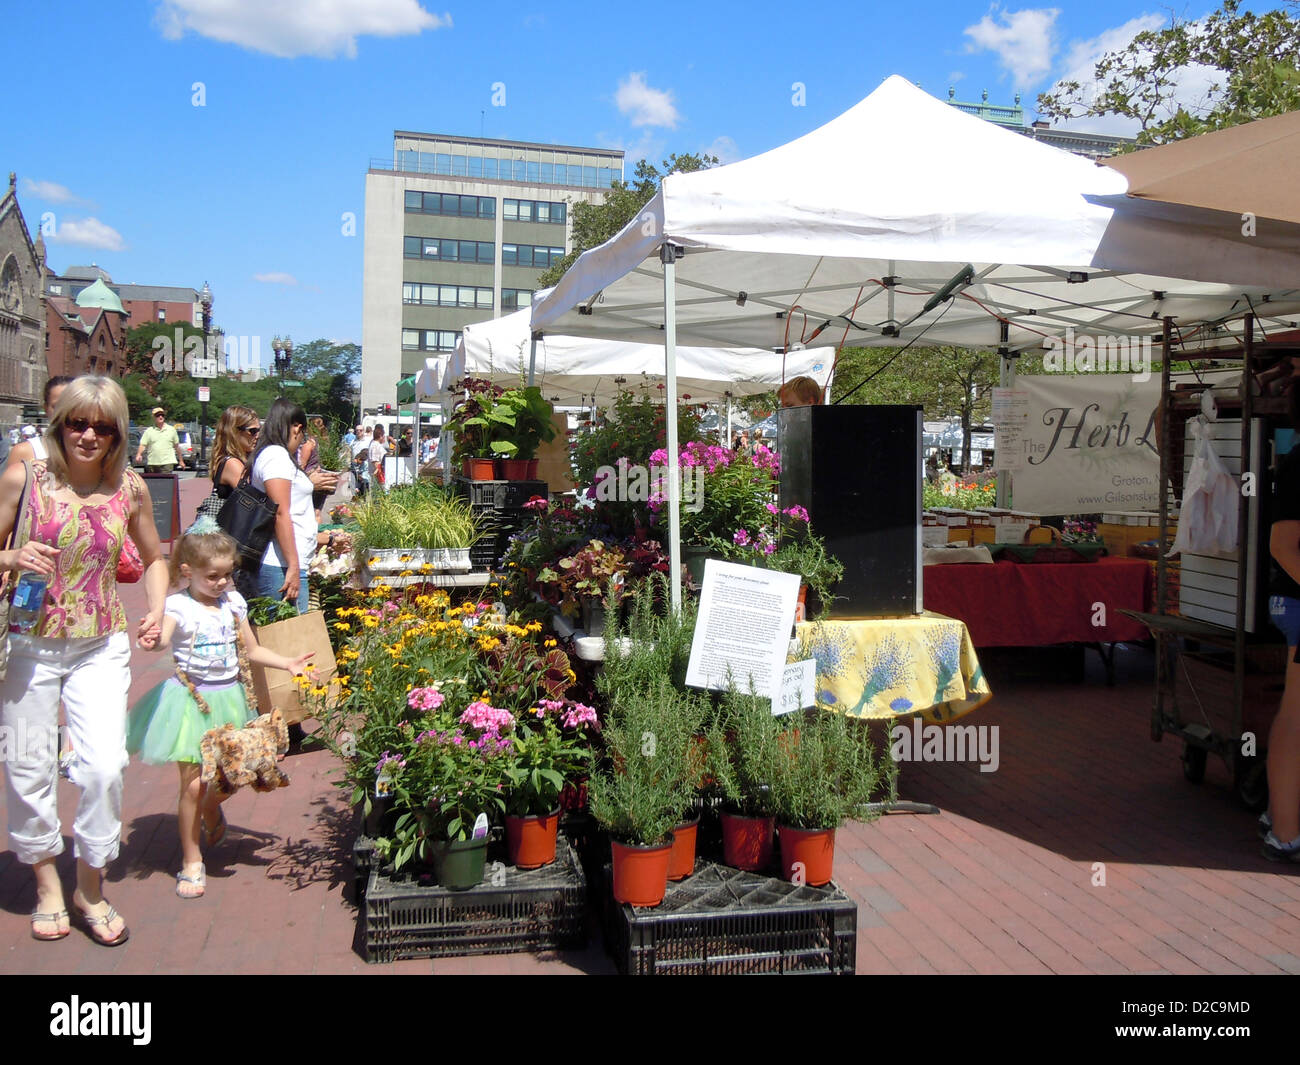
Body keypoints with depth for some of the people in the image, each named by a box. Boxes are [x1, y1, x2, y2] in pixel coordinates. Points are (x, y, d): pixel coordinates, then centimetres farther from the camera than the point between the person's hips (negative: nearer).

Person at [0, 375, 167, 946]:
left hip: (101, 647, 1)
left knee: (103, 766, -5)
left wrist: (157, 610, -1)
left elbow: (155, 558, 14)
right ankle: (47, 884, 31)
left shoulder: (130, 488, 0)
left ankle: (90, 889, 17)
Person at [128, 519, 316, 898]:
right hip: (193, 700, -5)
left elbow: (251, 650, 15)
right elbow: (163, 637, -33)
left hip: (230, 697, 5)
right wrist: (153, 641, -56)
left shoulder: (233, 602, 5)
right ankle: (192, 862, 13)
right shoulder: (178, 606, -12)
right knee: (192, 783, -4)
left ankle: (211, 810, 46)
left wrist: (289, 663, 6)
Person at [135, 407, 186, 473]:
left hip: (167, 463, -1)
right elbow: (142, 445, 1)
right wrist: (139, 454, -18)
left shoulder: (171, 430, 10)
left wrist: (181, 460, 18)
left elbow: (176, 446, 15)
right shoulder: (149, 431, 7)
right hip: (151, 463, 1)